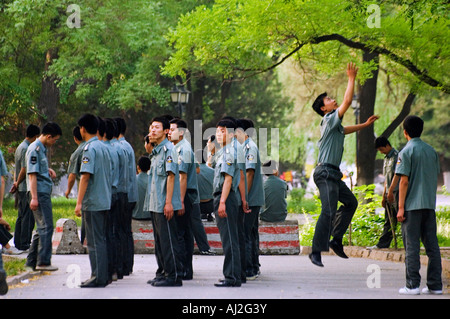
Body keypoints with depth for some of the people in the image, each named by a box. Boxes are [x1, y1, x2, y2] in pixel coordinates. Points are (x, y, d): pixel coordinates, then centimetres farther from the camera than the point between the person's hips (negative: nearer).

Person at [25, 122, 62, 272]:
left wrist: (48, 170, 11)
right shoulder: (35, 149, -13)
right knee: (46, 227, -10)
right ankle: (43, 262, -10)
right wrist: (34, 197, -22)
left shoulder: (42, 148, 17)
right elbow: (32, 174, -18)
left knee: (42, 228, 13)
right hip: (39, 193, -10)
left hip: (44, 193, 10)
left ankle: (32, 261, 19)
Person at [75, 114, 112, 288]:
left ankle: (98, 278, -6)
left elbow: (85, 176, -20)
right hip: (105, 201, 9)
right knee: (101, 239, 13)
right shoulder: (104, 147, 13)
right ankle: (103, 276, 16)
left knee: (95, 241, -6)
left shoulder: (89, 149, -13)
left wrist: (79, 203, -20)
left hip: (93, 202, -9)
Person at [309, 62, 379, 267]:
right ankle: (316, 251, -16)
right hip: (325, 172, -10)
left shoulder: (335, 125, 20)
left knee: (350, 202, 17)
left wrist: (365, 125, 45)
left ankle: (336, 240, 16)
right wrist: (351, 79, -8)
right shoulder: (329, 120, -9)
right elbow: (347, 101, -17)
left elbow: (345, 130, 43)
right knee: (328, 211, -15)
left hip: (333, 174, 10)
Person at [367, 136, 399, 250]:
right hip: (390, 193, 9)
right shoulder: (386, 158, 19)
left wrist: (390, 191, -22)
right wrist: (384, 195, 19)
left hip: (396, 191, -9)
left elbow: (396, 175, -17)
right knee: (389, 220, 11)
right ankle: (382, 244, 14)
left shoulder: (396, 155, -9)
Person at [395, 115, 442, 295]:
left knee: (411, 245, -3)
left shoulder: (406, 152, -7)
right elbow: (436, 178, 14)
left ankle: (413, 285, -6)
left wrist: (400, 207, -10)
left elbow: (404, 181, -11)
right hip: (430, 205, 5)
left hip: (412, 205, -5)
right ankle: (435, 285, 8)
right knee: (432, 245, 7)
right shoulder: (432, 151, 11)